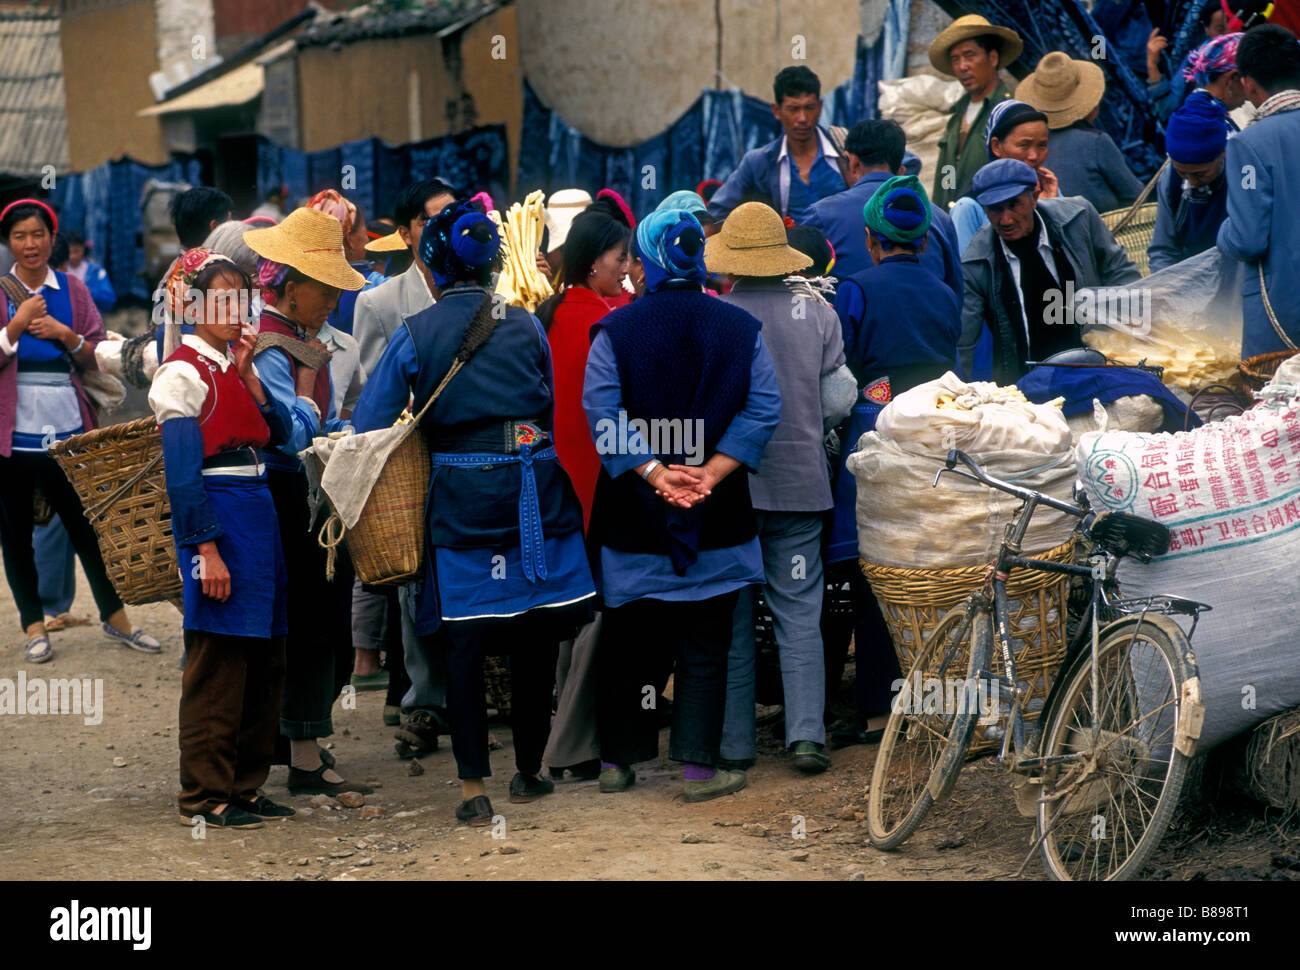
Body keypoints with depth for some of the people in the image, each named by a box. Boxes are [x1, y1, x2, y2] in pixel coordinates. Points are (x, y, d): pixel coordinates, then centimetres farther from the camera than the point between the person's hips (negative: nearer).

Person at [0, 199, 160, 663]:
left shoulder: (73, 289, 7)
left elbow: (98, 358, 7)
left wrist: (64, 334, -10)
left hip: (68, 428, 1)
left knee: (88, 525, 6)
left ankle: (114, 616, 17)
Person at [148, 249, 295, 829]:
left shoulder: (233, 367, 17)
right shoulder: (184, 373, -8)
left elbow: (279, 431, 7)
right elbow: (182, 471, -14)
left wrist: (248, 373, -1)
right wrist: (207, 550, -20)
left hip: (260, 513, 9)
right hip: (218, 515, -9)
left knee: (265, 662, 10)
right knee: (216, 665, -5)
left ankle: (245, 785, 18)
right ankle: (204, 797, 1)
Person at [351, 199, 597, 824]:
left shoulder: (414, 335, 0)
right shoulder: (527, 327, 5)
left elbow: (368, 424, 0)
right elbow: (557, 411, 13)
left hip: (458, 497, -1)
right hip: (535, 492, 1)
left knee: (465, 642, 1)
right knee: (535, 637, 11)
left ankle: (473, 787, -3)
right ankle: (529, 772, 21)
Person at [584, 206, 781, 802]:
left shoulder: (615, 330, -4)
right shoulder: (742, 329, 1)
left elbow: (602, 411, -12)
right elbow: (763, 408, -7)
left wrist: (653, 472, -14)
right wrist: (711, 472, -12)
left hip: (634, 514, 0)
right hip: (718, 519, 0)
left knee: (630, 640, 11)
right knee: (705, 645, 5)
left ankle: (617, 760, 18)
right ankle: (698, 768, 3)